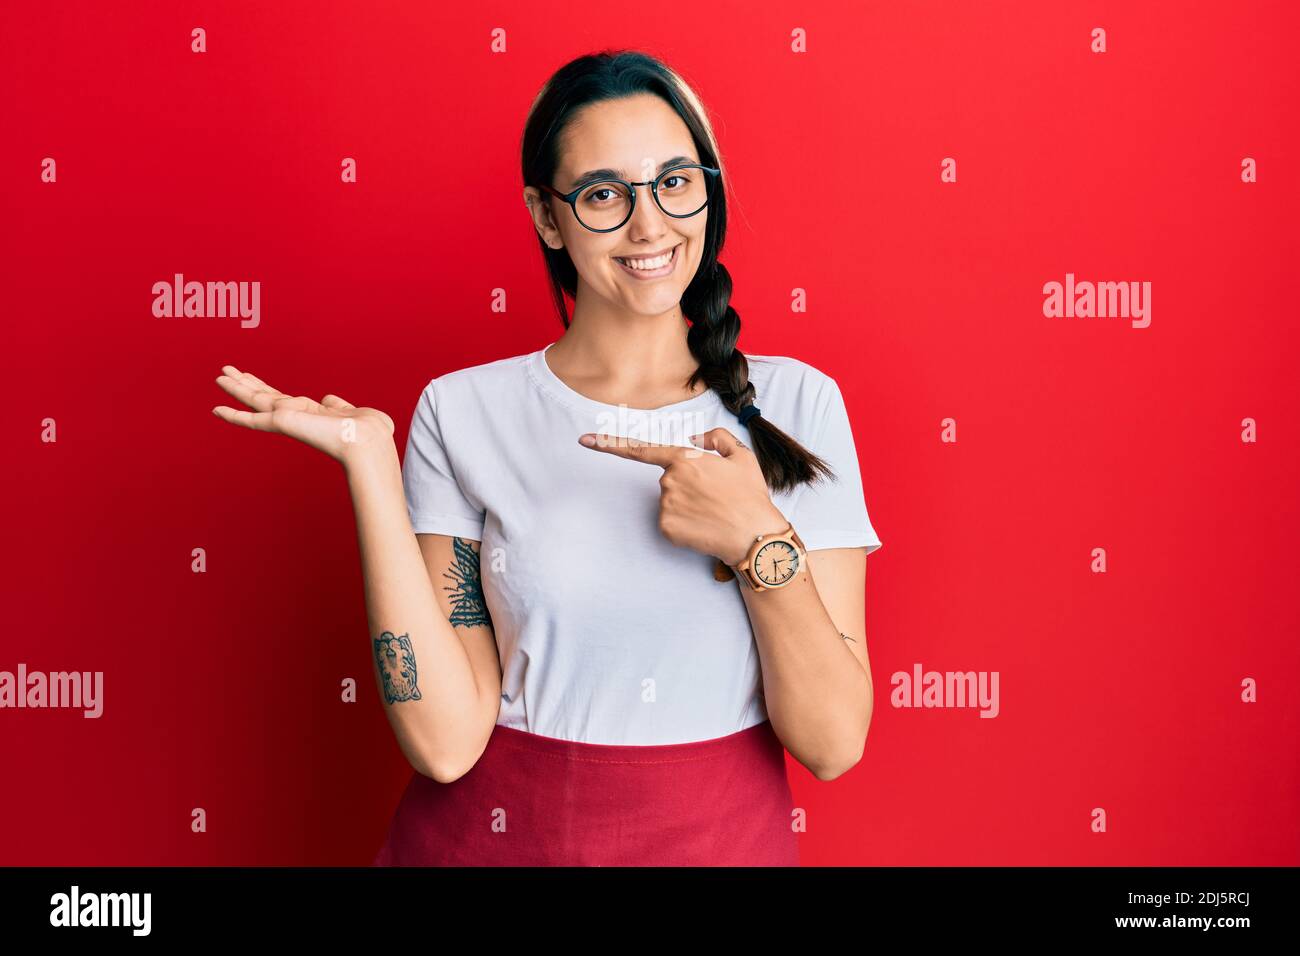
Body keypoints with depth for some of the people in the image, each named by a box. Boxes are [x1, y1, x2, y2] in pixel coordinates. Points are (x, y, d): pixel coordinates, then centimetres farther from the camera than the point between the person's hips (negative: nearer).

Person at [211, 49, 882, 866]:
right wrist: (368, 460, -19)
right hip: (494, 832, 0)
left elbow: (834, 742, -9)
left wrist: (760, 540, -24)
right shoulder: (463, 413, -8)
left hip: (726, 835, 1)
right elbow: (445, 740, -16)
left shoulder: (795, 404, -7)